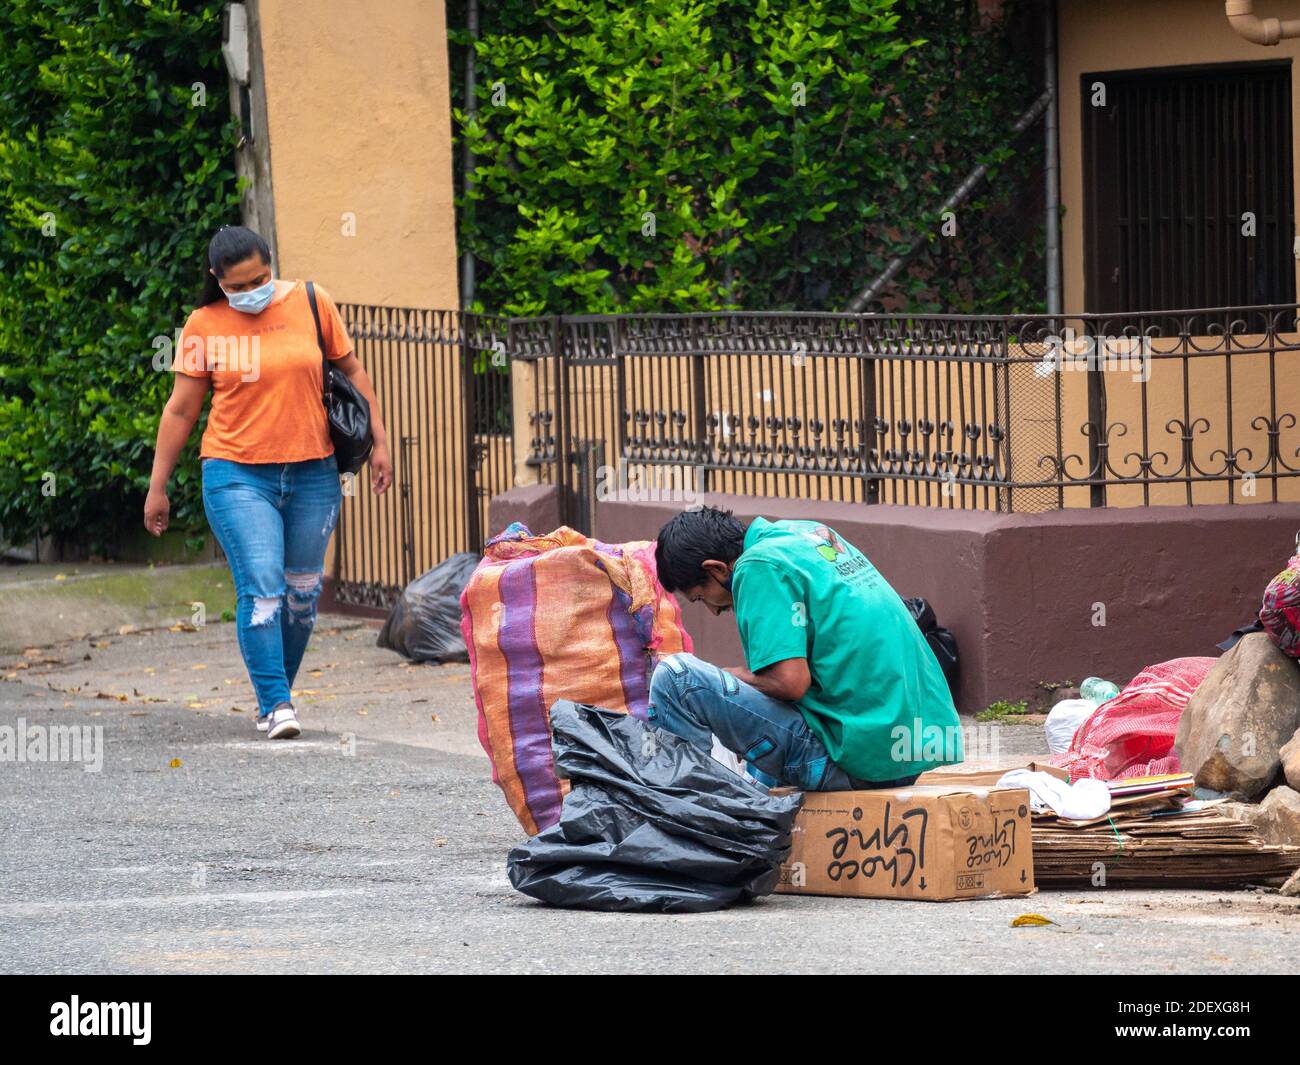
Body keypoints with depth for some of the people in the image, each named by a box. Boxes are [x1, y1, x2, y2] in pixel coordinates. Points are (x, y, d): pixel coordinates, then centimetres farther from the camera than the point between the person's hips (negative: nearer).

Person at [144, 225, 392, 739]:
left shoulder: (310, 304, 0)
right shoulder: (205, 325, -2)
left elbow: (352, 371, 11)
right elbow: (180, 409, 4)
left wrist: (379, 441, 7)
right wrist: (157, 488, 5)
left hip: (312, 473, 2)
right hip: (237, 474, -2)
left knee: (302, 592, 7)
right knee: (261, 589, -14)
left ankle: (278, 694, 22)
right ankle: (275, 704, -13)